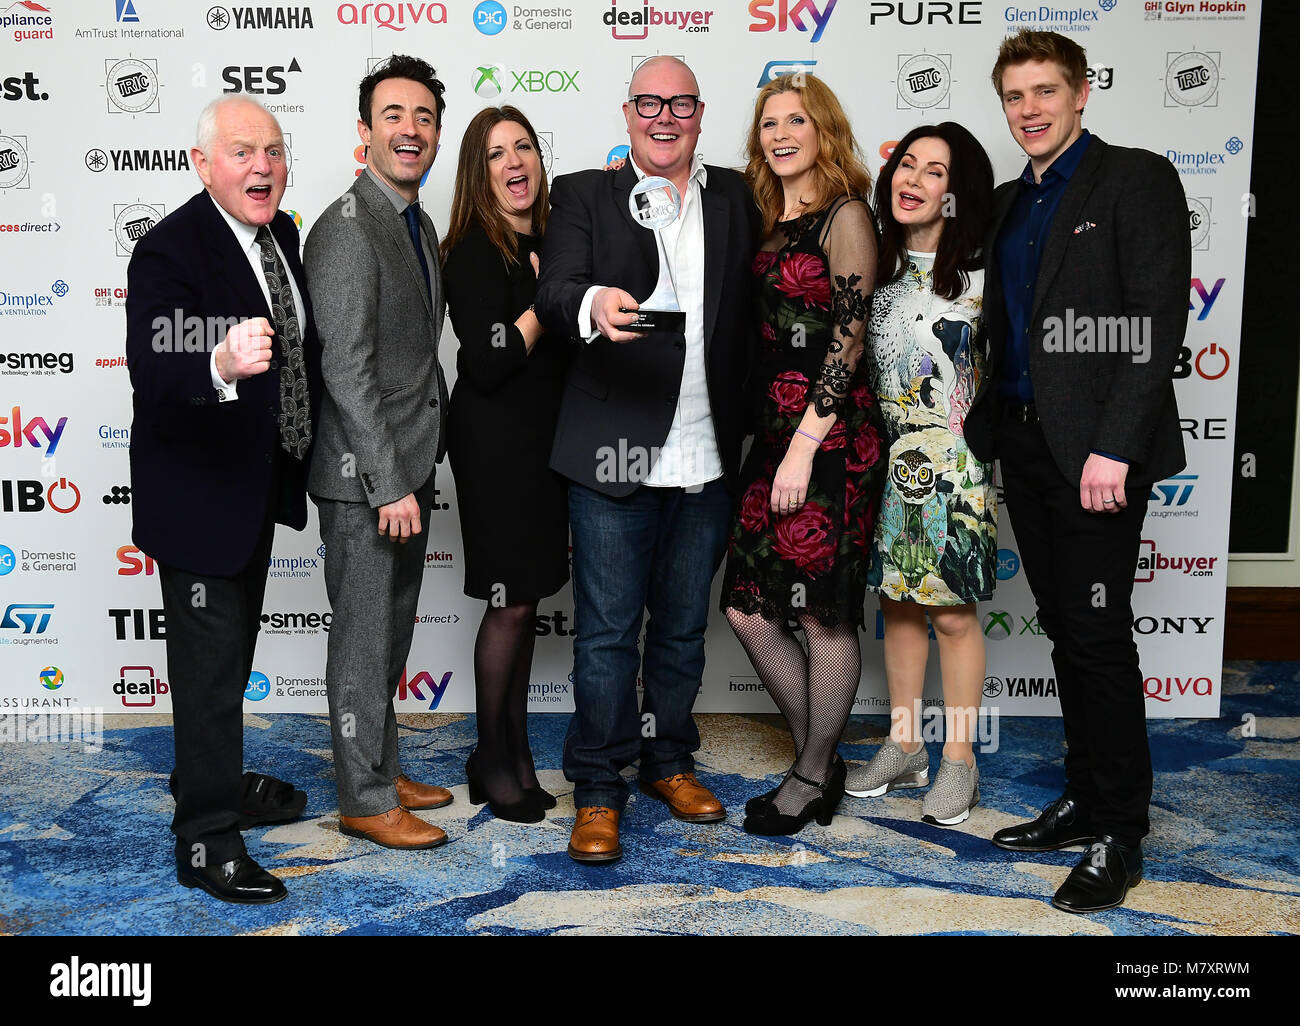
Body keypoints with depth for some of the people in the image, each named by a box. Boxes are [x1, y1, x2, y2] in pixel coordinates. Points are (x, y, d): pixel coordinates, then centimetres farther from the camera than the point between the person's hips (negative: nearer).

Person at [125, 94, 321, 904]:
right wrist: (220, 366, -53)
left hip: (259, 483, 9)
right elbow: (151, 373, -34)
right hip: (196, 491, -9)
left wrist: (301, 453, 14)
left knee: (234, 647, 22)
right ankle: (205, 838, 13)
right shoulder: (169, 252, -22)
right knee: (210, 660, 0)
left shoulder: (280, 234, 4)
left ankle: (218, 782, 41)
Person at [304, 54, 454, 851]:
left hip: (408, 468, 9)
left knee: (392, 632, 18)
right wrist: (388, 483, -22)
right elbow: (346, 368, -21)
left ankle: (383, 770, 33)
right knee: (365, 636, 2)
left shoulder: (420, 225, 13)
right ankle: (366, 801, 15)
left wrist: (436, 447, 17)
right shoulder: (347, 228, -16)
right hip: (363, 477, -9)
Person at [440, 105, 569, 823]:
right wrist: (547, 295, -16)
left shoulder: (544, 242, 11)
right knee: (509, 602, -2)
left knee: (526, 599, 12)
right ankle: (491, 758, 14)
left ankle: (515, 748, 23)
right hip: (495, 441, -8)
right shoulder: (475, 252, -12)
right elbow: (488, 362, -20)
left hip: (543, 439, 8)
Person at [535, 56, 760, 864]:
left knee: (683, 625, 16)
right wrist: (592, 304, -34)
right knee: (608, 630, 3)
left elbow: (751, 313, 11)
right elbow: (554, 294, -11)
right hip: (616, 455, -3)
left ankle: (670, 761, 33)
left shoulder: (736, 197, 11)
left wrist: (741, 417, 1)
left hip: (708, 460, 3)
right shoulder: (583, 196, 3)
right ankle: (598, 791, 16)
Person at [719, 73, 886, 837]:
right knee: (747, 609, 8)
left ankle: (814, 777, 19)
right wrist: (771, 443, 10)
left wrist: (805, 446, -17)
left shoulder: (846, 216, -6)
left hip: (832, 438, -8)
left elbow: (848, 339, -13)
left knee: (826, 616, 2)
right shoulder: (765, 222, 16)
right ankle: (820, 761, 25)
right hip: (772, 432, 8)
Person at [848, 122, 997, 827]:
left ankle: (958, 761, 16)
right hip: (883, 458, 4)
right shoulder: (874, 263, 6)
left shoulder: (981, 274, -6)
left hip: (953, 464, -4)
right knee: (897, 603, 12)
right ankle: (903, 748, 26)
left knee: (952, 612, 2)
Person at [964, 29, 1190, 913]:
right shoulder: (1009, 202, 17)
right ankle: (1085, 802, 24)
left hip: (1095, 448, -7)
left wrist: (1113, 447, -20)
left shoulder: (1137, 179, -5)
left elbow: (1157, 324, -13)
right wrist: (983, 422, 8)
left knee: (1099, 635, -5)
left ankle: (1120, 839, 7)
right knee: (1065, 631, 12)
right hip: (1025, 443, 7)